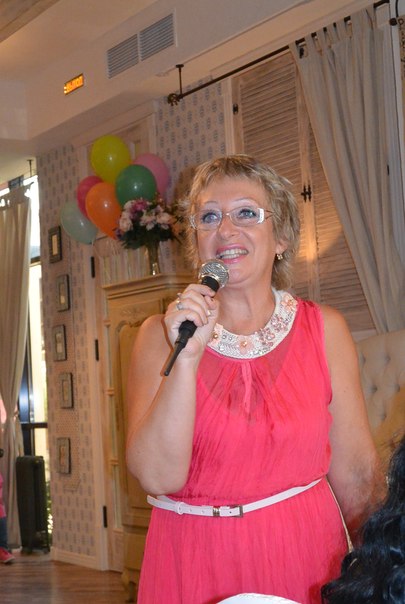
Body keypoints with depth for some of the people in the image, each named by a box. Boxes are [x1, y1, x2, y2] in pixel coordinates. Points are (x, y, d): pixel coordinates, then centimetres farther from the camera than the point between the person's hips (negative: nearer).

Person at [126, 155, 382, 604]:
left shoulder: (324, 329, -2)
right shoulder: (160, 335, -4)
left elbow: (354, 472, 2)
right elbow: (158, 477, -15)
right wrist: (187, 357, -22)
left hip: (304, 552, 1)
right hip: (195, 566, -1)